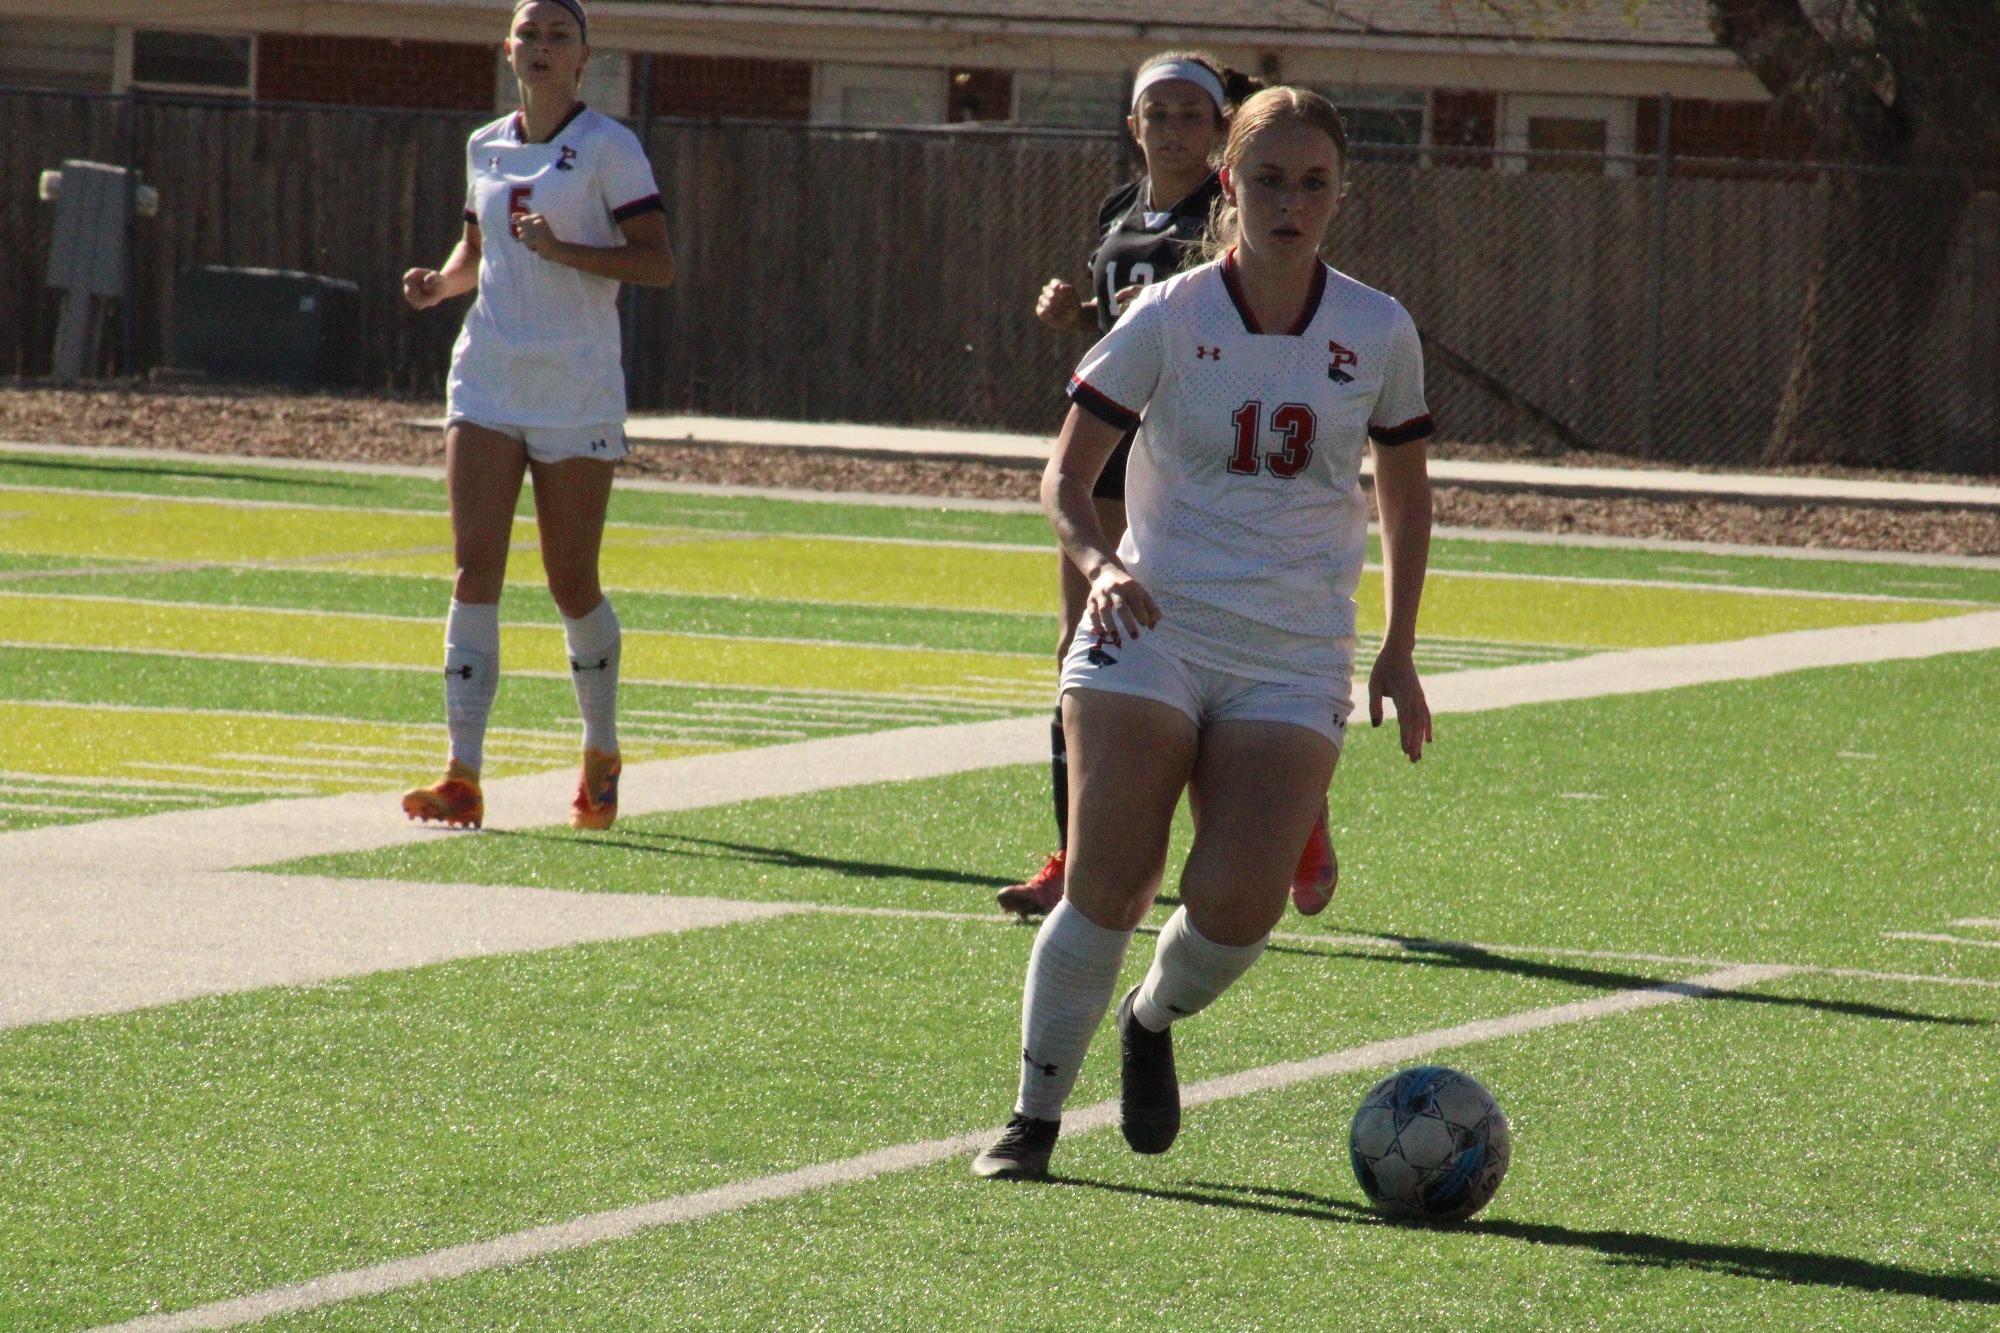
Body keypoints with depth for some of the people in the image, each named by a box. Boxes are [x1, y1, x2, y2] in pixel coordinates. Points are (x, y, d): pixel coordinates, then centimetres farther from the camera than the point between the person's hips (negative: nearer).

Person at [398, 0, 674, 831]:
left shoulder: (608, 148, -3)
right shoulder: (485, 148, 12)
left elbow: (658, 264, -9)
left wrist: (563, 250, -21)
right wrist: (441, 282, 4)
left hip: (577, 392, -4)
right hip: (486, 383, 4)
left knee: (572, 587, 4)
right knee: (475, 568, -10)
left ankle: (602, 758, 27)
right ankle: (462, 778, -14)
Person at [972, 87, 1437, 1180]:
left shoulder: (1378, 334, 2)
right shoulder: (1168, 320, -3)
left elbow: (1405, 491, 16)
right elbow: (1066, 477, 2)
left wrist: (1399, 650, 11)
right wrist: (1097, 561, -19)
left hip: (1294, 659, 1)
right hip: (1152, 629, -1)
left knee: (1238, 904, -13)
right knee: (1108, 886, -11)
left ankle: (1155, 1020, 21)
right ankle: (1034, 1114, 5)